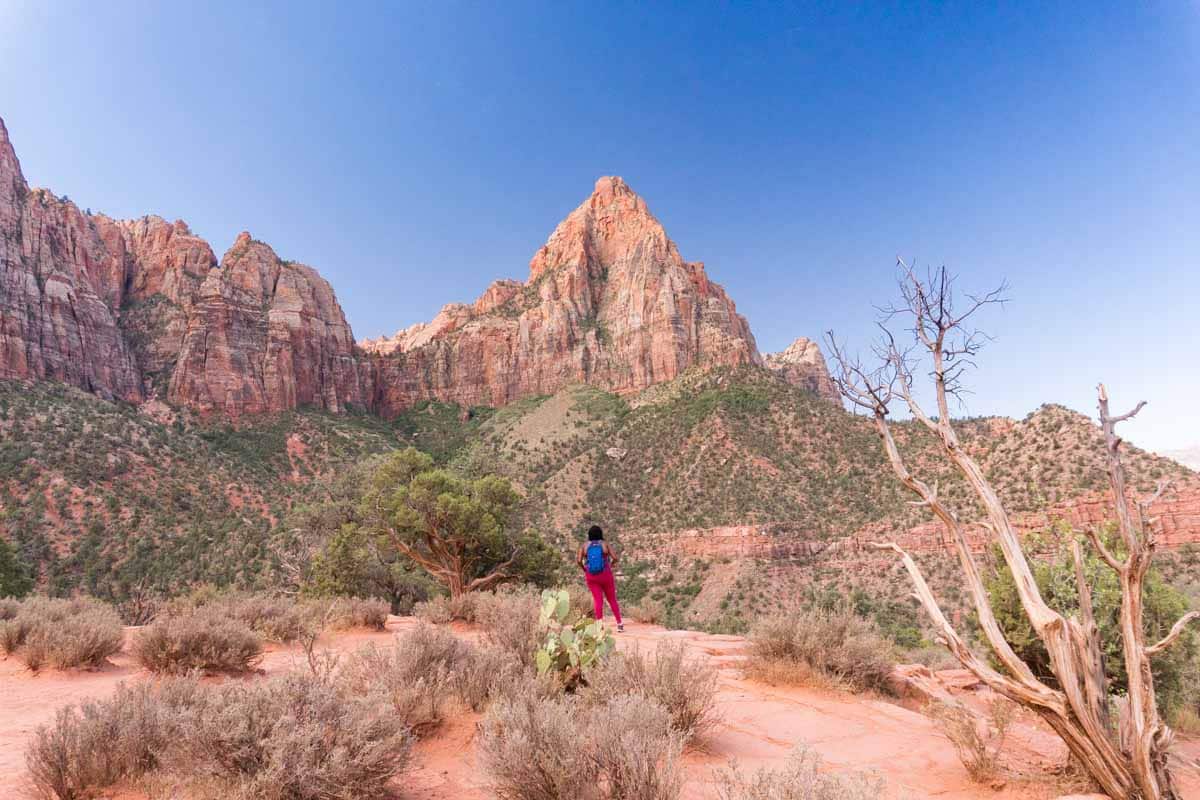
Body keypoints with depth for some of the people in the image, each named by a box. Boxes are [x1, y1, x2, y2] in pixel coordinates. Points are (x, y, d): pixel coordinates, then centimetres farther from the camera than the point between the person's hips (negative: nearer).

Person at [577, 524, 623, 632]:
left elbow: (578, 561, -11)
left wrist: (584, 569, 7)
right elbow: (615, 558, -10)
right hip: (606, 575, -1)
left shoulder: (584, 546, -2)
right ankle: (619, 624, 12)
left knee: (598, 600, 4)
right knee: (612, 599, 11)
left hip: (591, 577, 1)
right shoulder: (605, 544, -5)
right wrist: (611, 564, 11)